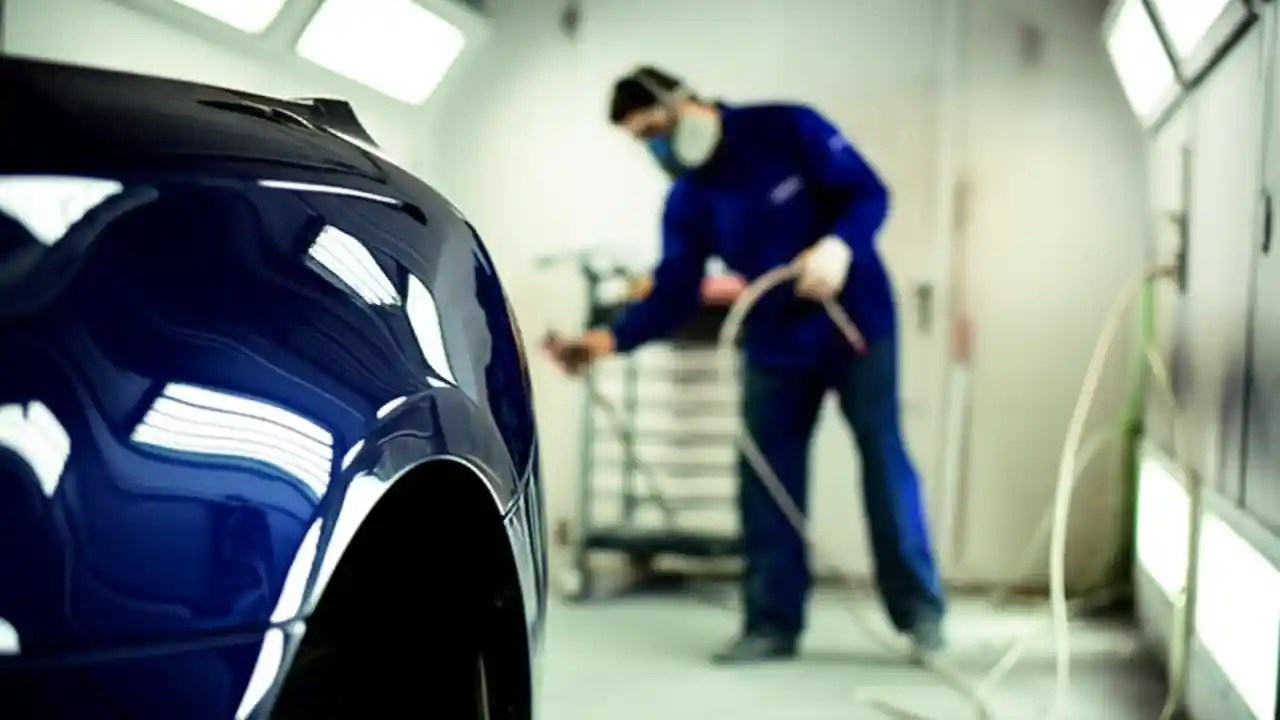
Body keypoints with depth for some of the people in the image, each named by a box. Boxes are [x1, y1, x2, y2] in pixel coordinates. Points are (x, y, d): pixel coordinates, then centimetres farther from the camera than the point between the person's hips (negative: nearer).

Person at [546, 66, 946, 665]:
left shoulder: (788, 130, -14)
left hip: (858, 325, -4)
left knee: (884, 462, -3)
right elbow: (673, 296, -6)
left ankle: (920, 611, 9)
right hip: (776, 344, 5)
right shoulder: (687, 202, -1)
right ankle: (772, 623, 8)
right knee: (765, 482, 1)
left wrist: (840, 245, -35)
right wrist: (611, 339, -21)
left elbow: (869, 193, -15)